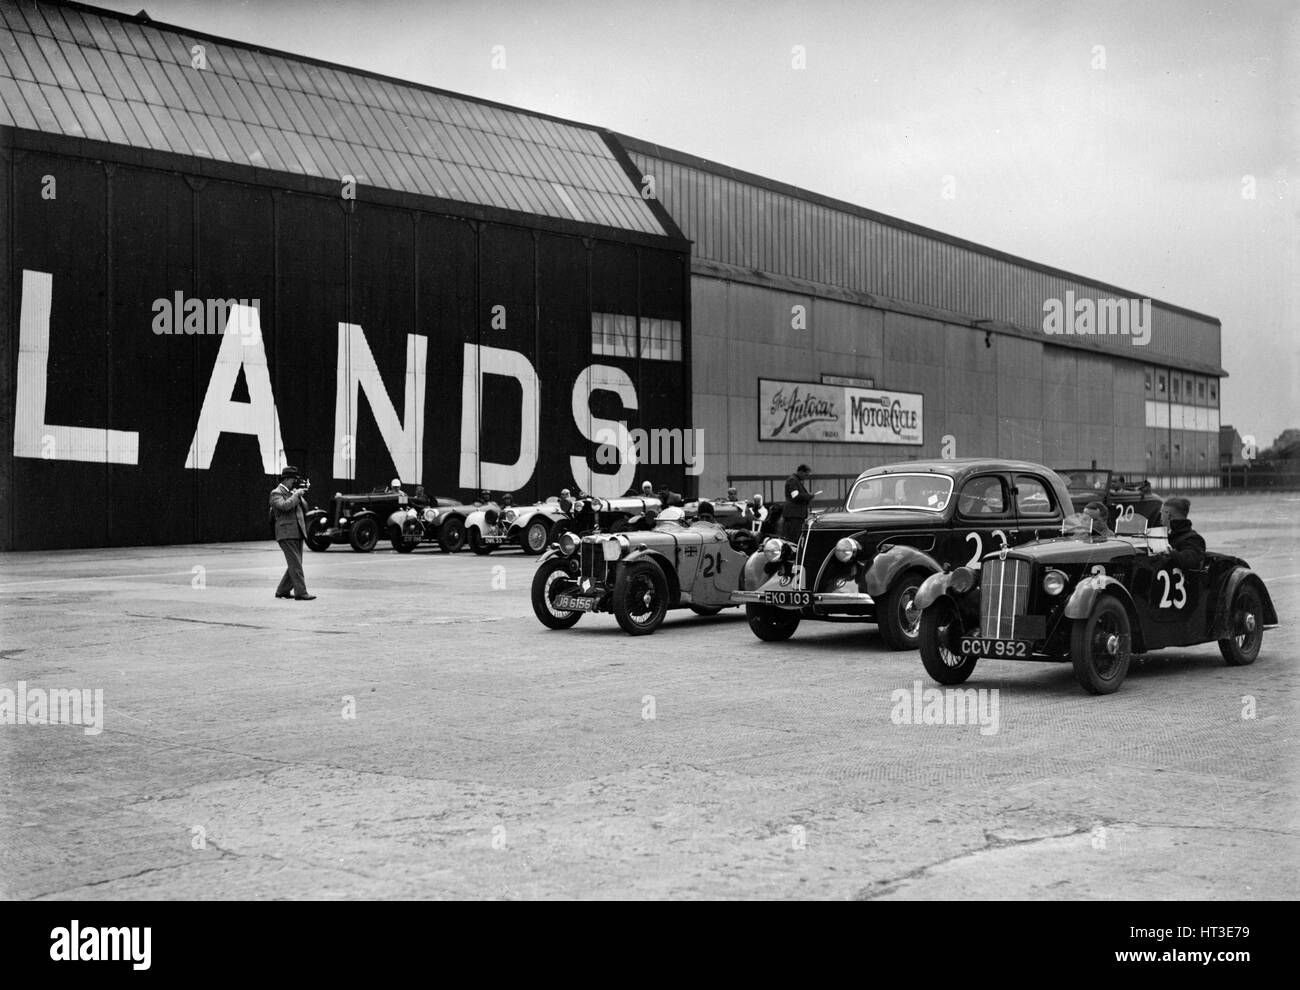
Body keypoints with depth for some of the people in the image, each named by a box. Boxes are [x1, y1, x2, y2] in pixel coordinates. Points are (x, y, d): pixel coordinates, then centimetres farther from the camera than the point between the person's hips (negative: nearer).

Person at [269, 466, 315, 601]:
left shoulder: (292, 492, 19)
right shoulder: (276, 493, -5)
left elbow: (303, 507, 20)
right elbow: (284, 506, -23)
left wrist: (301, 494, 7)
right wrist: (296, 495, -14)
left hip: (298, 533, 9)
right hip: (286, 533, -8)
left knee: (295, 565, 10)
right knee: (295, 565, -12)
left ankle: (282, 591, 19)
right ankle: (300, 592, -13)